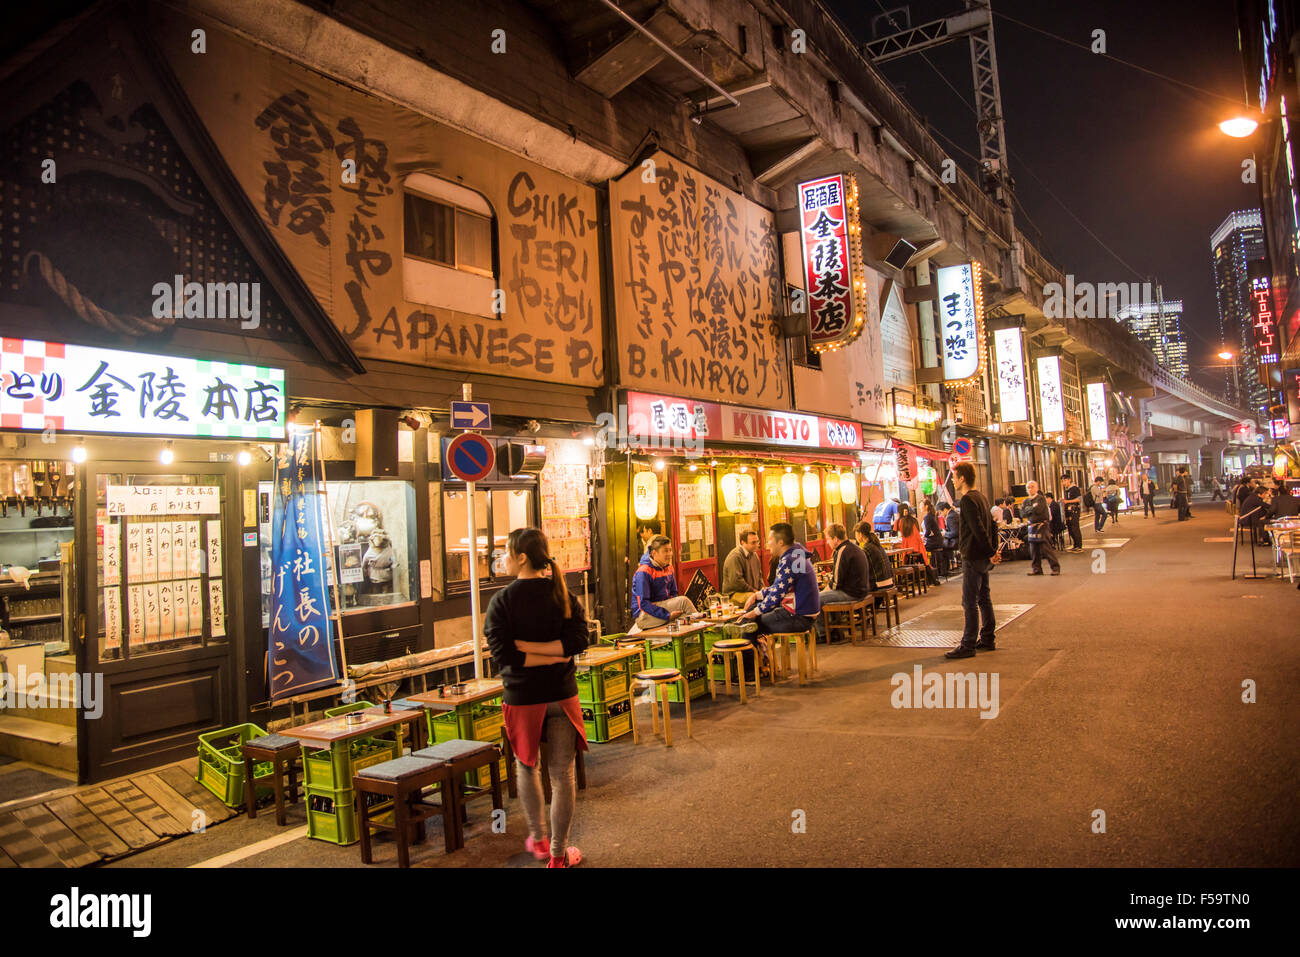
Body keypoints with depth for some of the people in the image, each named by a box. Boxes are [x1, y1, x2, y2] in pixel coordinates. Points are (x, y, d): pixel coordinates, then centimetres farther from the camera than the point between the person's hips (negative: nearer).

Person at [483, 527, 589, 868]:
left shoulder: (501, 601, -11)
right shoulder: (563, 594, -3)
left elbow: (504, 655, -19)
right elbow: (578, 641, -14)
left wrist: (523, 647, -7)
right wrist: (555, 654, -12)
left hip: (522, 698, -1)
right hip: (562, 694, 1)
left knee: (526, 767, 22)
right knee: (562, 773, 9)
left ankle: (538, 839, 33)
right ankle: (559, 854, 17)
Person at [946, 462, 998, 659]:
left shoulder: (967, 500, -17)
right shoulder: (981, 496, 13)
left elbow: (978, 529, -23)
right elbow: (992, 525, 16)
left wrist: (990, 552, -16)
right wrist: (994, 549, 13)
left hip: (973, 557, -10)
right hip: (983, 556, 10)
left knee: (969, 602, -6)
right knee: (983, 598, 15)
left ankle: (968, 646, -2)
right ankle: (987, 640, 23)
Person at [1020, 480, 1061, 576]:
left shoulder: (1041, 499, -5)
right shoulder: (1026, 501, 13)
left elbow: (1038, 510, -19)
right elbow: (1022, 513, -1)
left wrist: (1028, 509, -3)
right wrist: (1033, 507, -9)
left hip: (1042, 526, -6)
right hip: (1032, 527, 6)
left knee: (1046, 548, -8)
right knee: (1034, 550, 8)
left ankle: (1055, 568, 0)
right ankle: (1037, 569, 17)